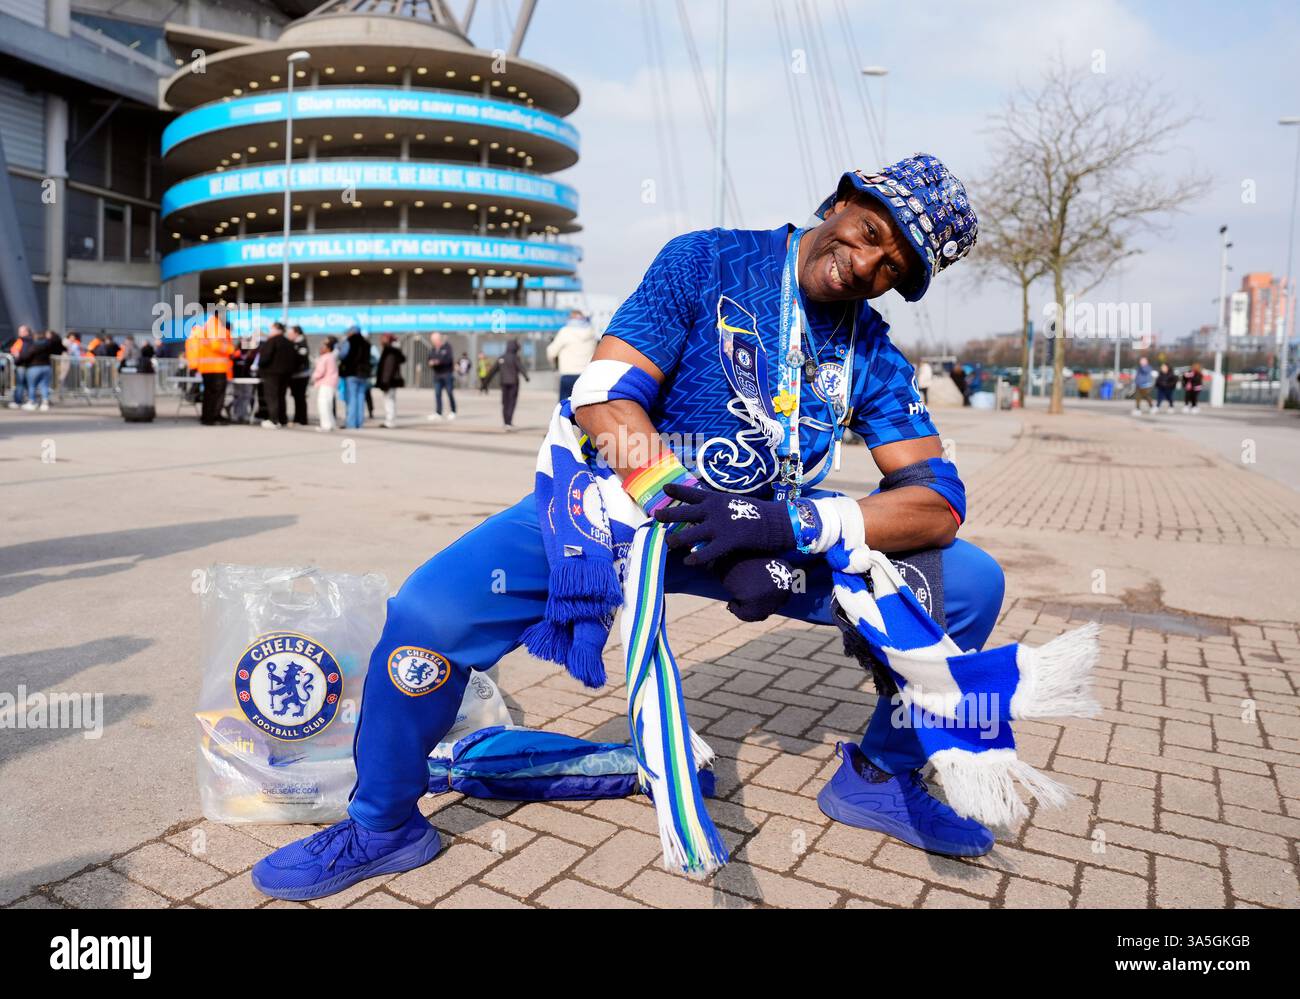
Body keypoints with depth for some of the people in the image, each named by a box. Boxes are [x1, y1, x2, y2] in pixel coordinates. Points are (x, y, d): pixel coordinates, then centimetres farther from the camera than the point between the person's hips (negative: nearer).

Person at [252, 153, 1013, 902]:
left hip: (771, 522, 3)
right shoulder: (708, 261, -8)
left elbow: (938, 504, -12)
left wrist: (791, 526, -30)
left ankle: (881, 778, 16)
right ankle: (383, 827, 7)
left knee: (971, 582, -9)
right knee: (429, 612, -22)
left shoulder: (873, 354, 0)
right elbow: (604, 399, -19)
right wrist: (710, 524, -30)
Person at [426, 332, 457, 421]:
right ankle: (438, 413, -7)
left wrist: (438, 361, -27)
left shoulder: (447, 347, -6)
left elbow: (449, 359, -16)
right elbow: (429, 359, 13)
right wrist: (430, 363, -11)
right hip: (437, 375, 5)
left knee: (450, 393, 2)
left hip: (447, 374, -5)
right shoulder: (432, 349, 11)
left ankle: (453, 412, 14)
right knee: (437, 394, -4)